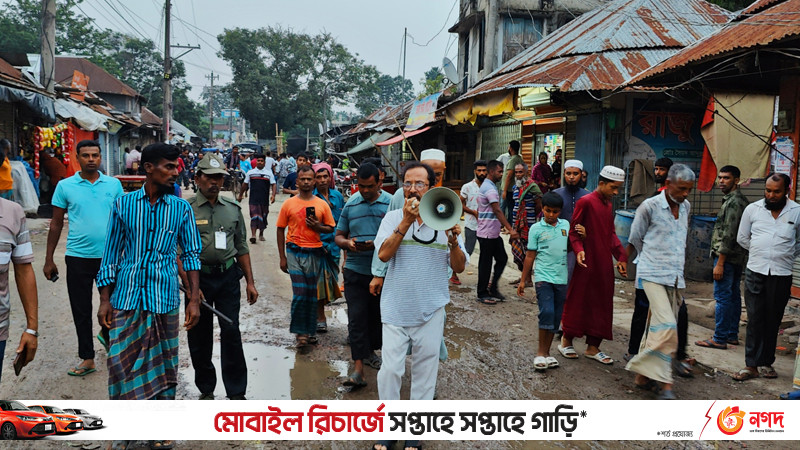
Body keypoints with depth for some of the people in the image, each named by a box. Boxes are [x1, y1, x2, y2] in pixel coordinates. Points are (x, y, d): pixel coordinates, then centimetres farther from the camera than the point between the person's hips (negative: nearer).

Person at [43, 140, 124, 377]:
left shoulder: (114, 184, 2)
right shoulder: (65, 186, 0)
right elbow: (56, 224, 5)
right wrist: (49, 259, 4)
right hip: (78, 257, 0)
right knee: (81, 310, 7)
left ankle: (108, 335, 40)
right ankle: (87, 358, 19)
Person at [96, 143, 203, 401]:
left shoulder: (181, 208, 1)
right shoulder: (123, 204, 1)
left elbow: (191, 254, 3)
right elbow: (111, 254, 6)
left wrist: (194, 300, -3)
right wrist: (104, 300, 3)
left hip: (164, 301, 0)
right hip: (126, 299, 0)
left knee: (164, 368, 9)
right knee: (121, 365, 1)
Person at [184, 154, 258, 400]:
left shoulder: (232, 209, 9)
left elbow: (241, 247, 13)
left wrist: (250, 282, 9)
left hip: (228, 276, 2)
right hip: (199, 276, -2)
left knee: (231, 333, -1)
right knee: (199, 336, 8)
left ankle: (236, 392, 9)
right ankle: (206, 389, 25)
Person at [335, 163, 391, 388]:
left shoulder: (391, 203, -3)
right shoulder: (350, 204, 7)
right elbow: (339, 236, 12)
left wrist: (376, 244, -21)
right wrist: (347, 243, -11)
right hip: (355, 270, 1)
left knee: (377, 315, 14)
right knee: (356, 317, -4)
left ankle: (370, 352, 35)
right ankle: (358, 368, -3)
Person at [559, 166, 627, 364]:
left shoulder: (608, 205, 13)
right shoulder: (585, 202, -11)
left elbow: (611, 233, 18)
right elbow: (573, 231, -10)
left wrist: (621, 257, 11)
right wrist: (578, 250, -25)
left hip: (605, 265, 8)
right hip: (587, 263, -8)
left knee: (601, 304, 10)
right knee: (578, 301, 2)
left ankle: (593, 347, 19)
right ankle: (566, 341, 18)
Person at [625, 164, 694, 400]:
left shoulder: (685, 207, 12)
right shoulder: (649, 207, -8)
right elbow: (635, 239, 1)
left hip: (675, 277, 6)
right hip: (653, 275, -6)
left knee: (657, 328, 9)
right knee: (666, 327, -17)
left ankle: (644, 375, 19)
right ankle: (665, 384, -12)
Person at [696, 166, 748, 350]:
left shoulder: (733, 202, -16)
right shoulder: (740, 200, 16)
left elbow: (728, 234, -21)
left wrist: (720, 263, -21)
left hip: (727, 256, -11)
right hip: (737, 257, 11)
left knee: (722, 297, -7)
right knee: (734, 296, 13)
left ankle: (720, 339, -3)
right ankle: (732, 335, 21)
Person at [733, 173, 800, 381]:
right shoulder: (752, 209, 4)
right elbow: (742, 238, 14)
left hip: (781, 275, 0)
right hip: (755, 272, 0)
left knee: (773, 320, 8)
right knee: (755, 319, -1)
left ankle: (767, 362, 19)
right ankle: (751, 365, 2)